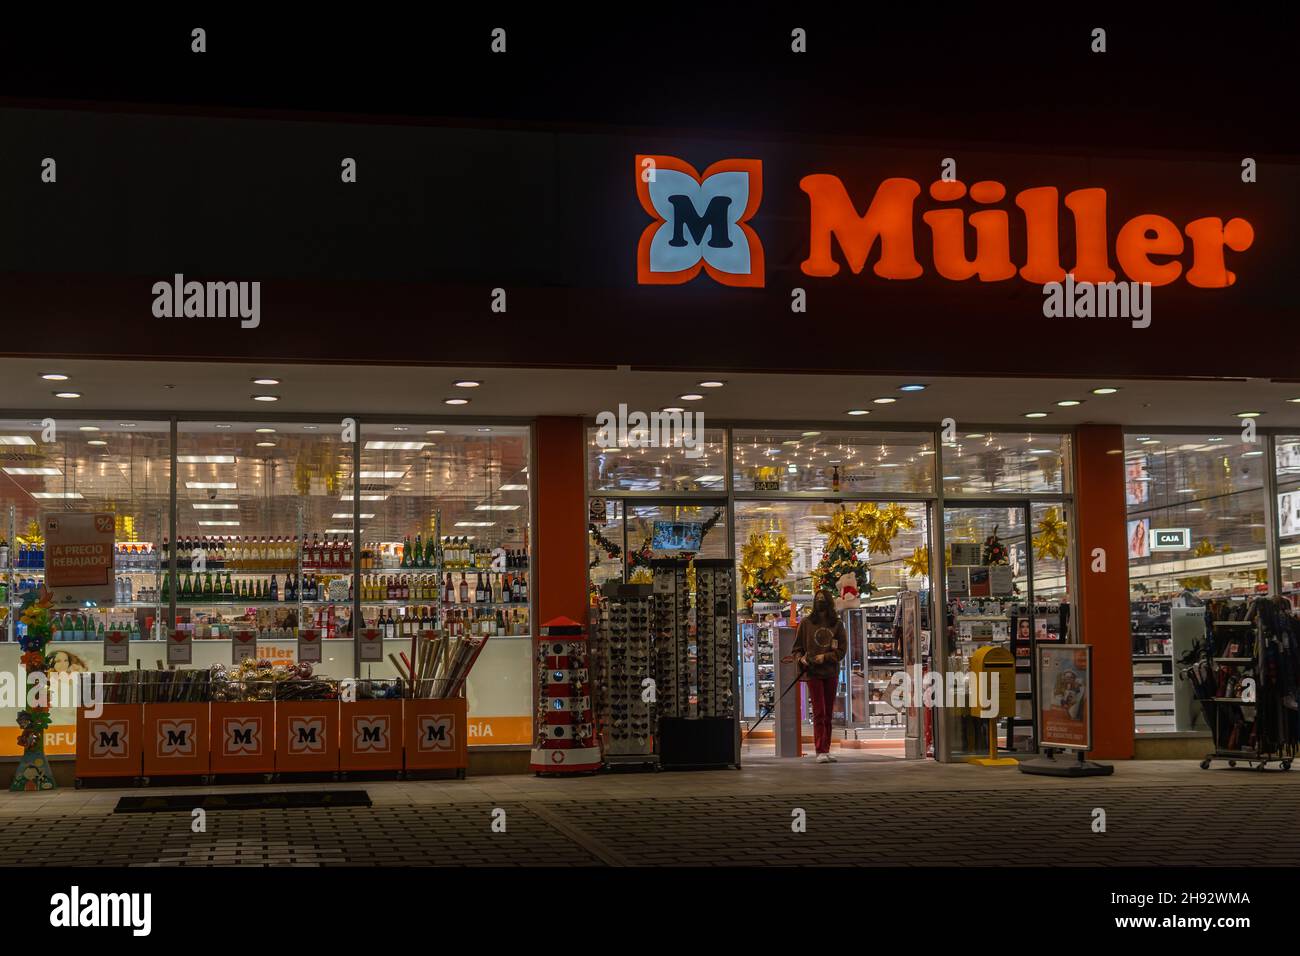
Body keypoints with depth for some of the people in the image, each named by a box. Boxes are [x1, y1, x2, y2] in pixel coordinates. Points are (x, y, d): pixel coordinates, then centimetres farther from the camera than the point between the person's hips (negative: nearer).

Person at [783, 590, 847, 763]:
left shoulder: (837, 624, 5)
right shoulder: (806, 623, 3)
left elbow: (843, 649, 3)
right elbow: (797, 647, 8)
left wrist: (825, 657, -11)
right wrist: (800, 658, -12)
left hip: (831, 672, 2)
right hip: (813, 672, -2)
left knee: (828, 714, 7)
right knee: (819, 713, -8)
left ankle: (826, 750, 12)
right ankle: (820, 751, -9)